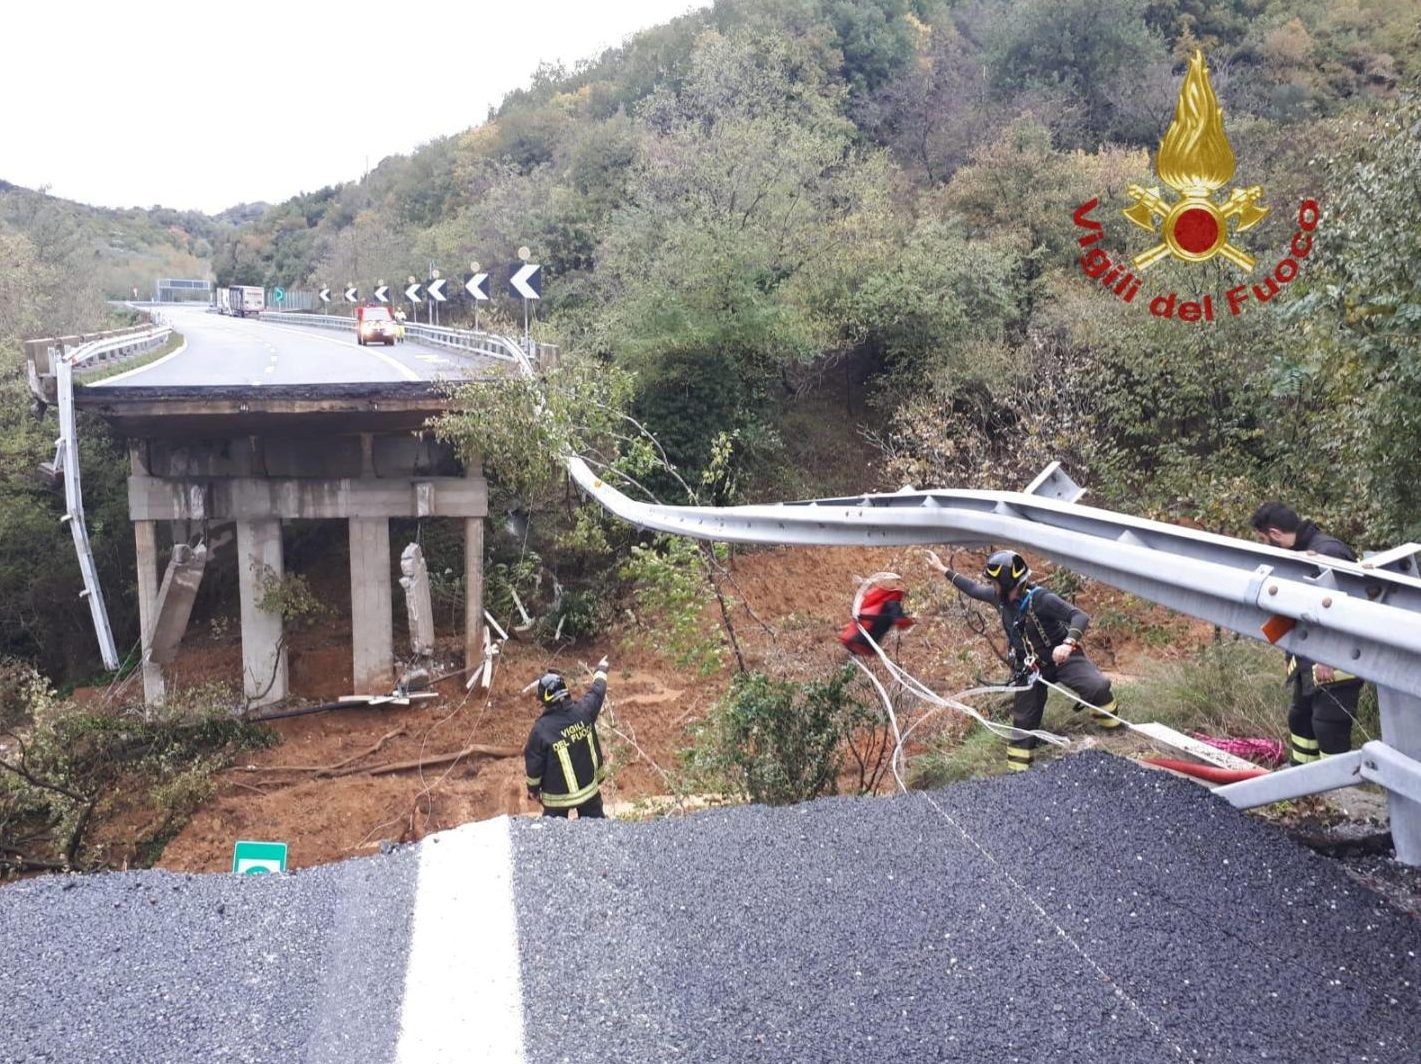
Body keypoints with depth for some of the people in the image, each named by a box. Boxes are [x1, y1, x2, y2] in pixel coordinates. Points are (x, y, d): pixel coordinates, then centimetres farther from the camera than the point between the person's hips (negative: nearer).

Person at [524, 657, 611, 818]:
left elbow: (533, 764, -13)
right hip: (589, 788, 3)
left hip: (557, 796, -3)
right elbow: (597, 691, 5)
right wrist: (601, 669, 25)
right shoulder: (583, 711, -17)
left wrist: (532, 789, 5)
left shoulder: (541, 729, -25)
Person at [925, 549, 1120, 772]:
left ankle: (1114, 728, -5)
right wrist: (943, 570, 19)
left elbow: (1080, 616, -32)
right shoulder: (1000, 597, -4)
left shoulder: (1041, 599, -25)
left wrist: (1068, 643, -50)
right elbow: (974, 589, 14)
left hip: (1061, 658, -6)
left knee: (1097, 687, -29)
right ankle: (1017, 768, 19)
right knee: (1024, 720, 9)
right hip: (1029, 667, 6)